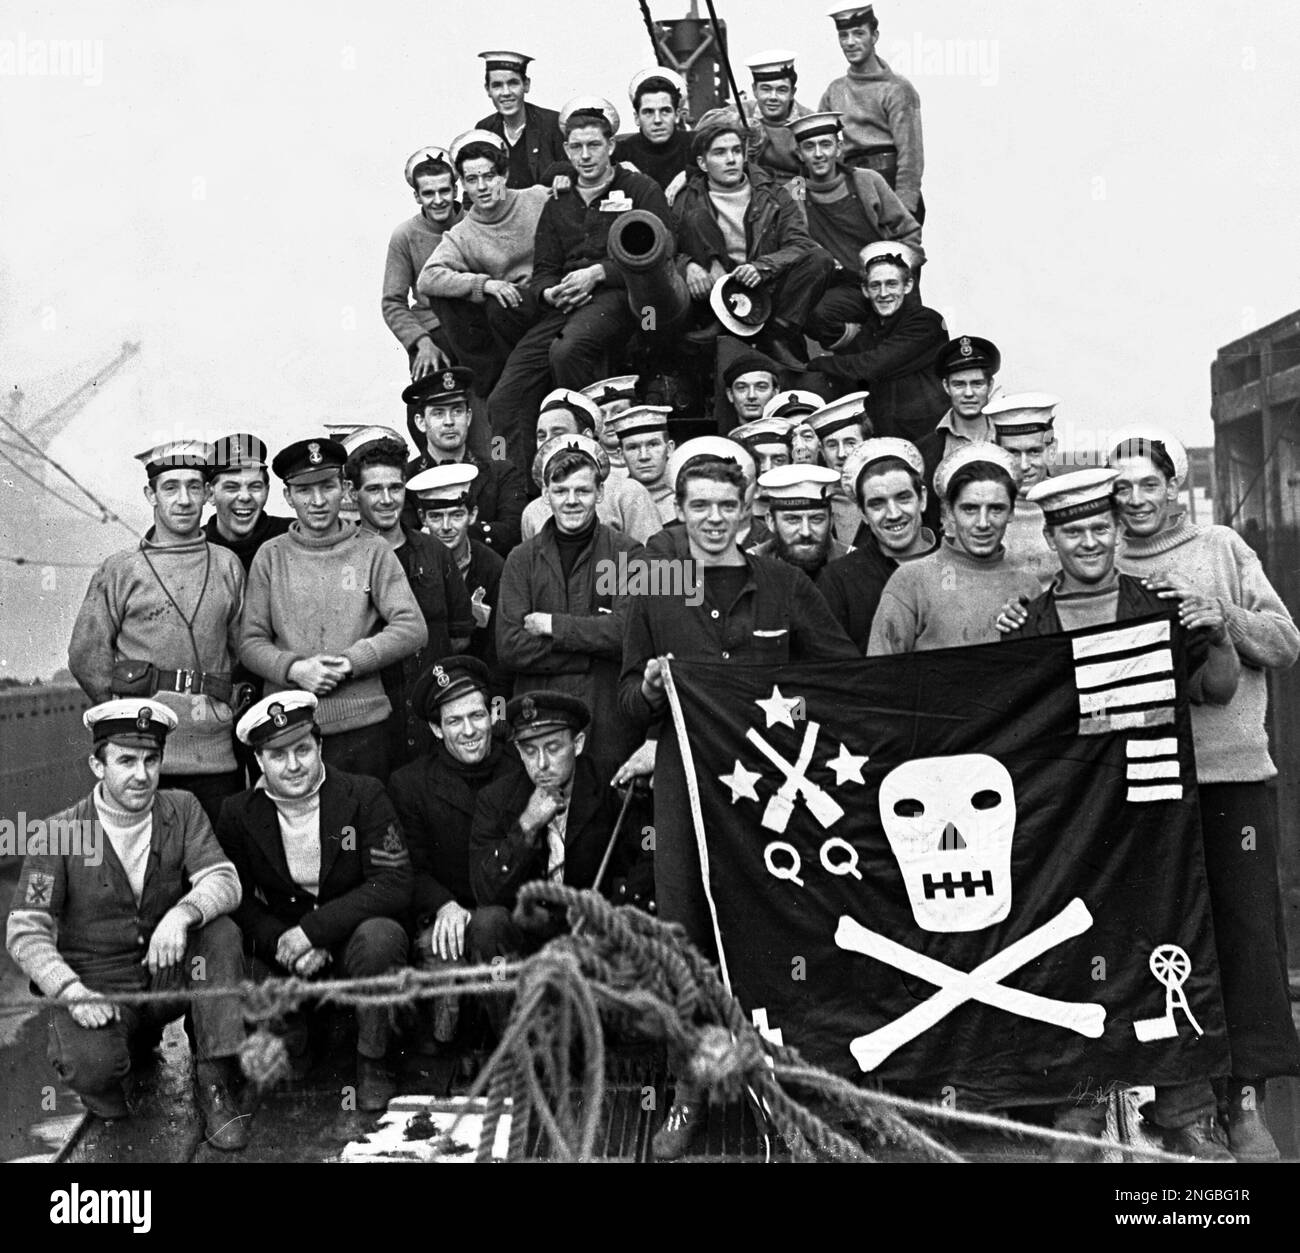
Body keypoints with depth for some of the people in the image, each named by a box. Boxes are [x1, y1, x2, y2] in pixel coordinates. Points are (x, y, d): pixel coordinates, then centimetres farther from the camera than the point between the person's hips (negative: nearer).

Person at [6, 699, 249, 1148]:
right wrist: (72, 991, -26)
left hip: (168, 977, 3)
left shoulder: (181, 810, -1)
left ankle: (218, 1080, -15)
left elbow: (224, 881, -12)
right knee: (93, 1067, -31)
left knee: (221, 930, -26)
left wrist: (182, 913, -35)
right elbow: (24, 932, -9)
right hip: (97, 989, -2)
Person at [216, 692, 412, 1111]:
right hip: (282, 953, 3)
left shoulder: (364, 796, -10)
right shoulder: (238, 814, -2)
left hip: (351, 943, -2)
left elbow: (394, 885, -17)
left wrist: (312, 929, -24)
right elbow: (235, 900, -1)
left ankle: (372, 1063, -12)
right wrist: (281, 942, -20)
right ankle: (292, 1044, 10)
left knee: (380, 934, -35)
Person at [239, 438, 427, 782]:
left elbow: (412, 629, -3)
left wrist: (349, 662, -12)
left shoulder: (372, 550, 5)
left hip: (361, 724, 0)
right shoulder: (270, 556, 8)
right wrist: (295, 669, -13)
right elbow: (250, 642, 5)